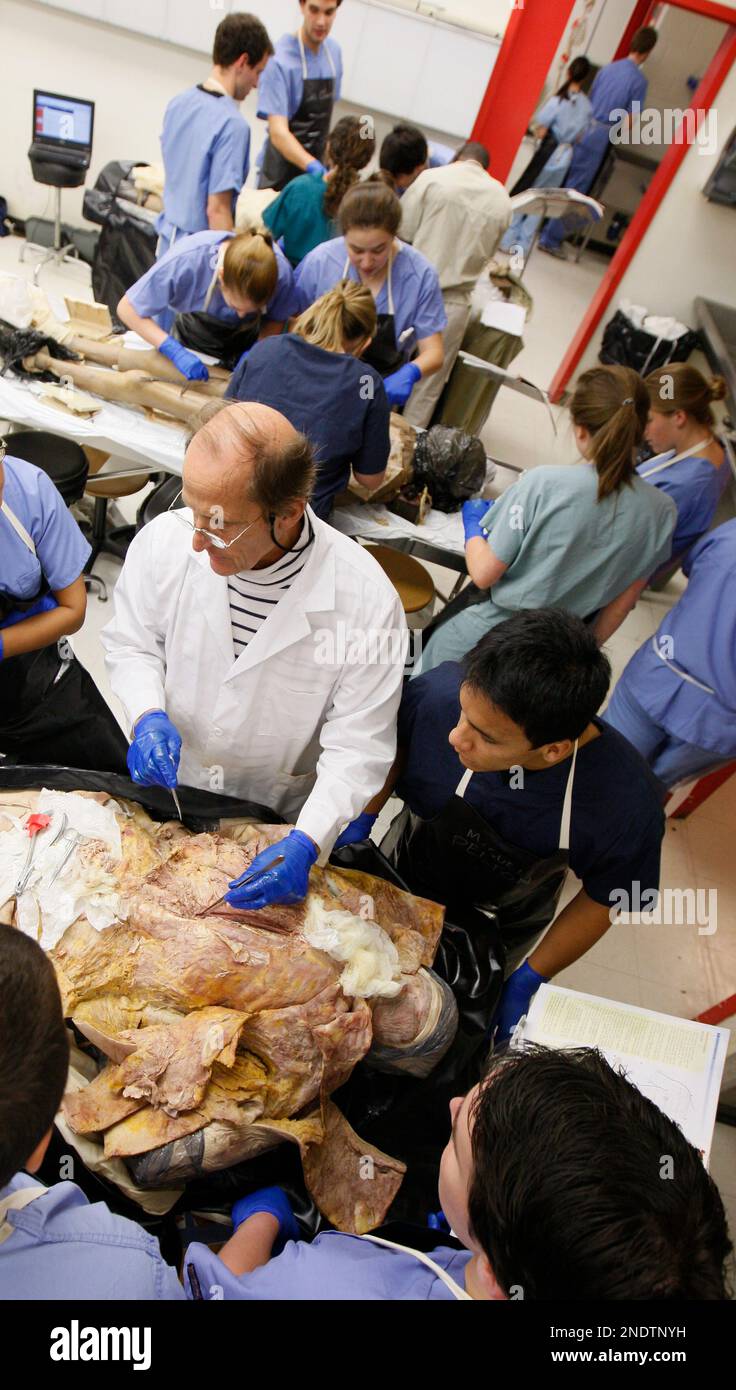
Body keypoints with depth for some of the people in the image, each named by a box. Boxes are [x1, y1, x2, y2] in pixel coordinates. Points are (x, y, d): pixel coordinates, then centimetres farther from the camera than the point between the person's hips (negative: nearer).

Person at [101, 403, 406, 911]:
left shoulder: (367, 603, -30)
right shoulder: (165, 539, -22)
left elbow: (358, 748, -22)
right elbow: (132, 641, -3)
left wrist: (306, 842, -34)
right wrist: (149, 717, -22)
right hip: (168, 784, 3)